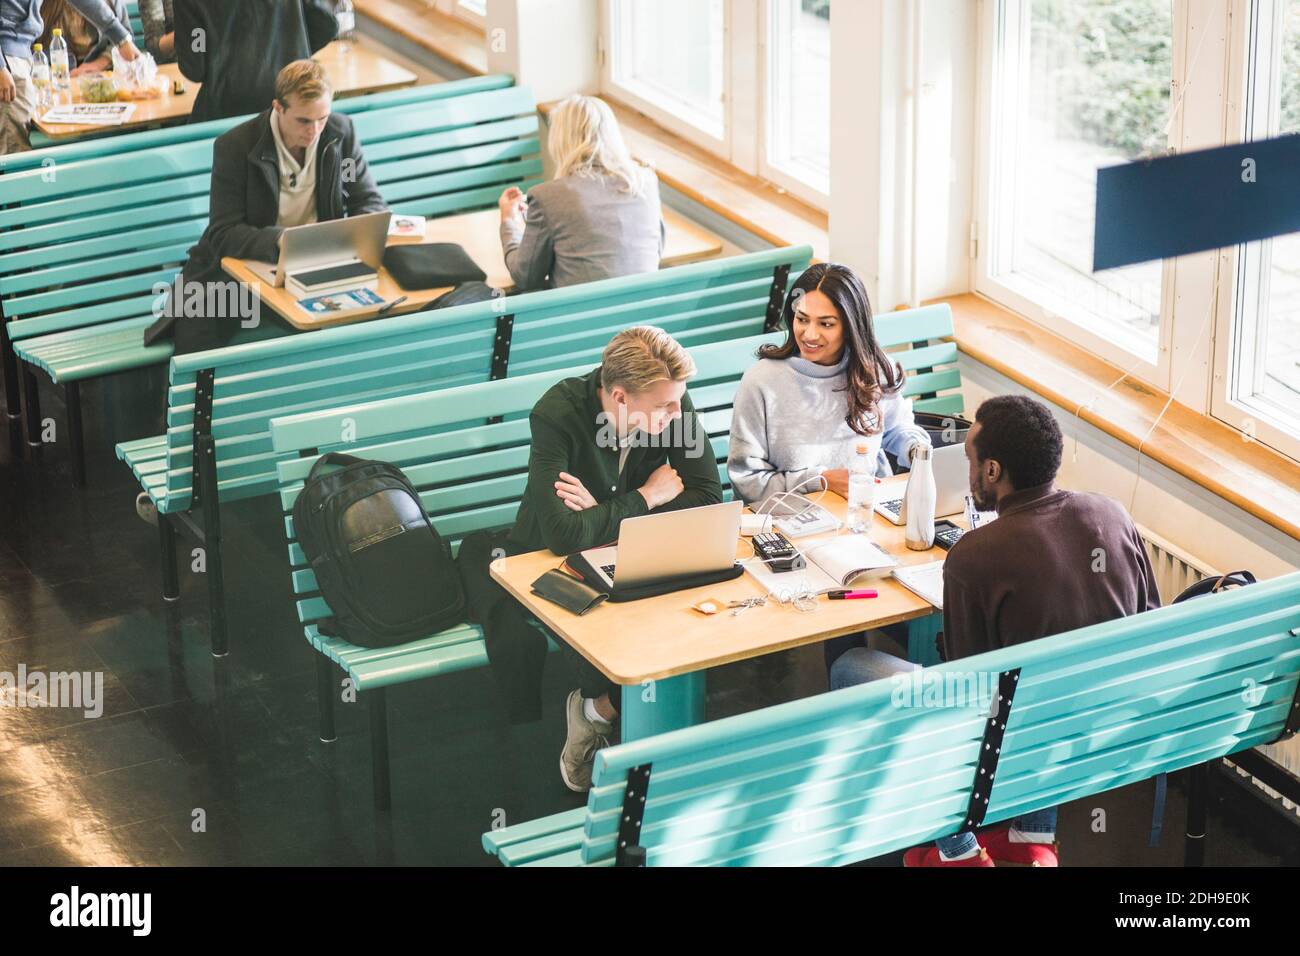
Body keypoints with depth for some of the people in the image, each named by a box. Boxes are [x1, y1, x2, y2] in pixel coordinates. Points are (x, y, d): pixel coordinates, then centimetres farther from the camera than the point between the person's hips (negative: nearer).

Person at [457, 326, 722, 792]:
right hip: (552, 560, -4)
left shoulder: (673, 406, -17)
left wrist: (604, 512, -27)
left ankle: (598, 707, -2)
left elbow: (707, 497, -18)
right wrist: (646, 498, -26)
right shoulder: (557, 416, -30)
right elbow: (563, 534, -39)